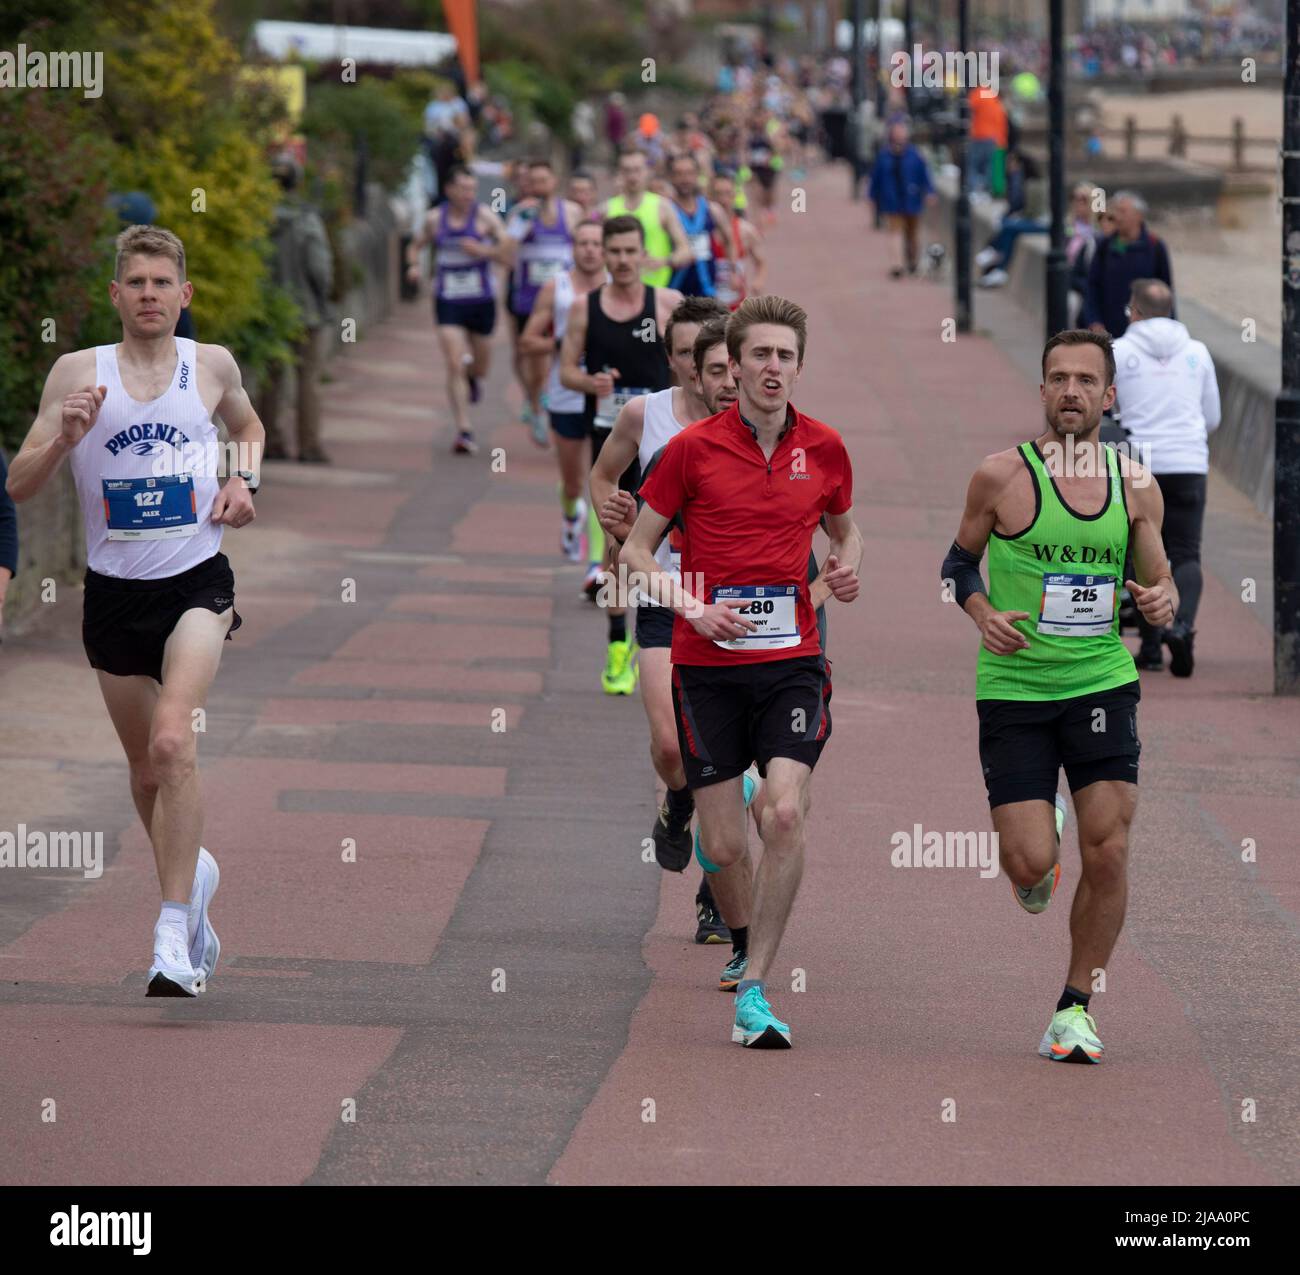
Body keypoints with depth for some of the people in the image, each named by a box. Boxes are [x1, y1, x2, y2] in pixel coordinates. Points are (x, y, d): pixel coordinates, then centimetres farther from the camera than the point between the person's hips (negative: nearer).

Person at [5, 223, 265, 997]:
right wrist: (66, 437, -22)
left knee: (173, 740, -24)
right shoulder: (78, 373, -1)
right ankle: (193, 873, 46)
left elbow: (249, 425, 25)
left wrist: (246, 481, 5)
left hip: (197, 582, -2)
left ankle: (175, 935, -24)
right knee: (146, 769, 15)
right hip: (115, 589, 2)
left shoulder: (213, 366, 2)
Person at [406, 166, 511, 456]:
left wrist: (483, 251, -24)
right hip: (448, 303, 0)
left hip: (481, 302, 0)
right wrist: (414, 265, -2)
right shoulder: (434, 219, 2)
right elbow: (416, 245, 18)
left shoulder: (485, 217, -5)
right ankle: (464, 432, -10)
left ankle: (471, 376, 54)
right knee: (454, 367, -12)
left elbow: (508, 250, -8)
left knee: (479, 369, 14)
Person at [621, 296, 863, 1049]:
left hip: (792, 659, 1)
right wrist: (694, 609, -13)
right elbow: (637, 549, 3)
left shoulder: (824, 449, 5)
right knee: (725, 845, -1)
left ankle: (755, 992, -14)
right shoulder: (693, 449, -3)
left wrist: (848, 565, 0)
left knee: (787, 814, -19)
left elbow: (845, 528, 23)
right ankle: (743, 949, 30)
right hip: (708, 666, -1)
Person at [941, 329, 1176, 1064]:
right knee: (1030, 864, -8)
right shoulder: (1001, 476, -6)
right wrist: (984, 615, -10)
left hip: (1103, 681, 2)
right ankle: (1042, 842, 31)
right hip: (1014, 691, -2)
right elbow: (959, 562, 9)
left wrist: (1163, 603, -12)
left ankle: (1077, 1006, 11)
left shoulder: (1136, 485, 2)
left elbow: (1160, 581, 12)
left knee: (1109, 855, -6)